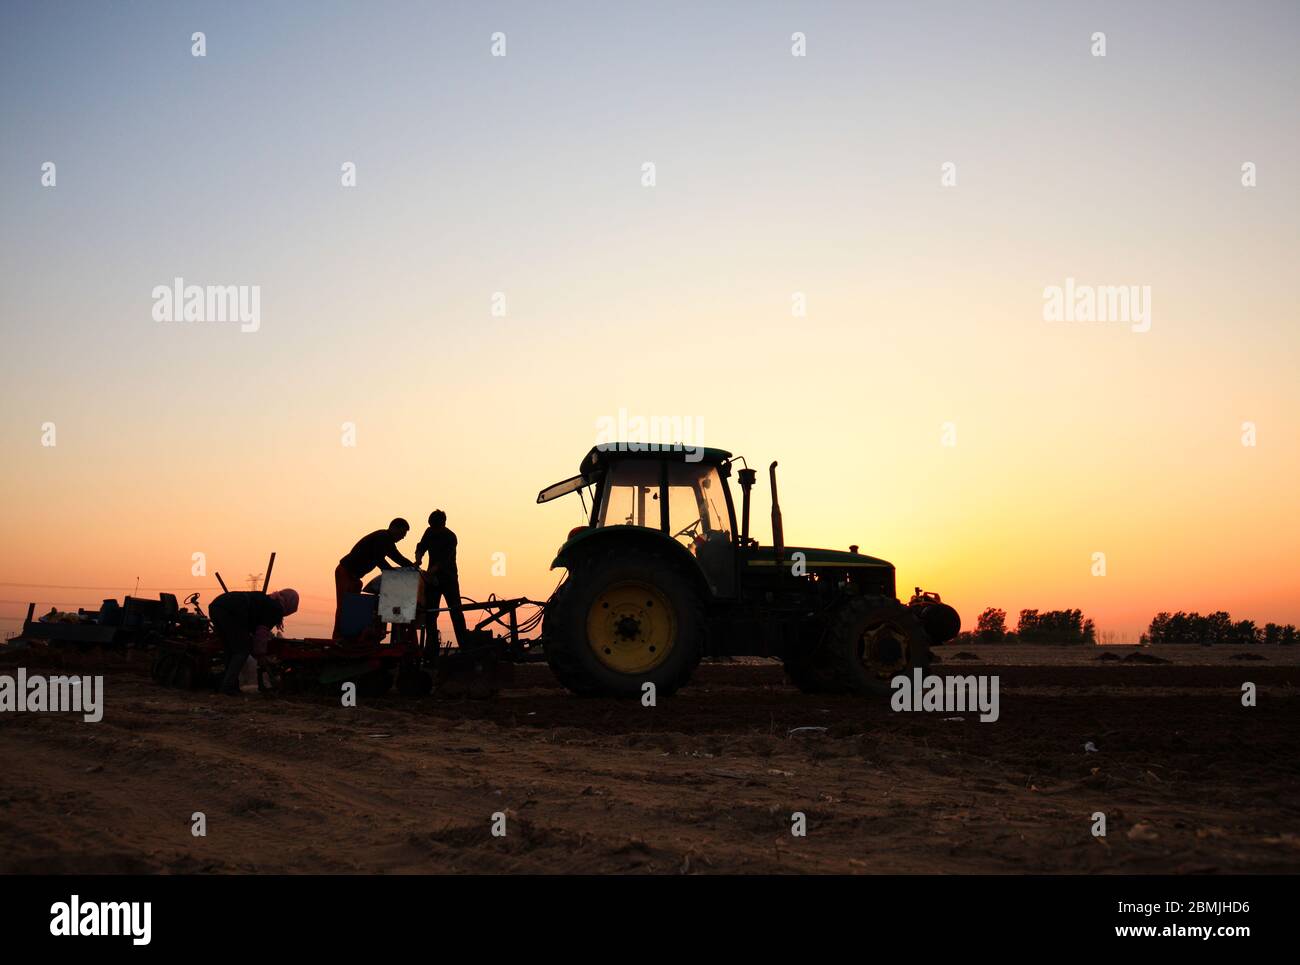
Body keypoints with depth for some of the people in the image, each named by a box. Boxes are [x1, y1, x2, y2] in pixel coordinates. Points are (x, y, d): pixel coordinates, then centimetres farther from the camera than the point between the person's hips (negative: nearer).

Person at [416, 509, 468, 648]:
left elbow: (444, 560, -24)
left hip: (448, 578, -6)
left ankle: (464, 645, -8)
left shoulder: (450, 537, -16)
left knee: (456, 611, -7)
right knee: (429, 612, 2)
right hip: (432, 578, 6)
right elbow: (421, 547, 7)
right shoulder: (430, 532, 3)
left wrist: (430, 572, -36)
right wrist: (418, 559, -16)